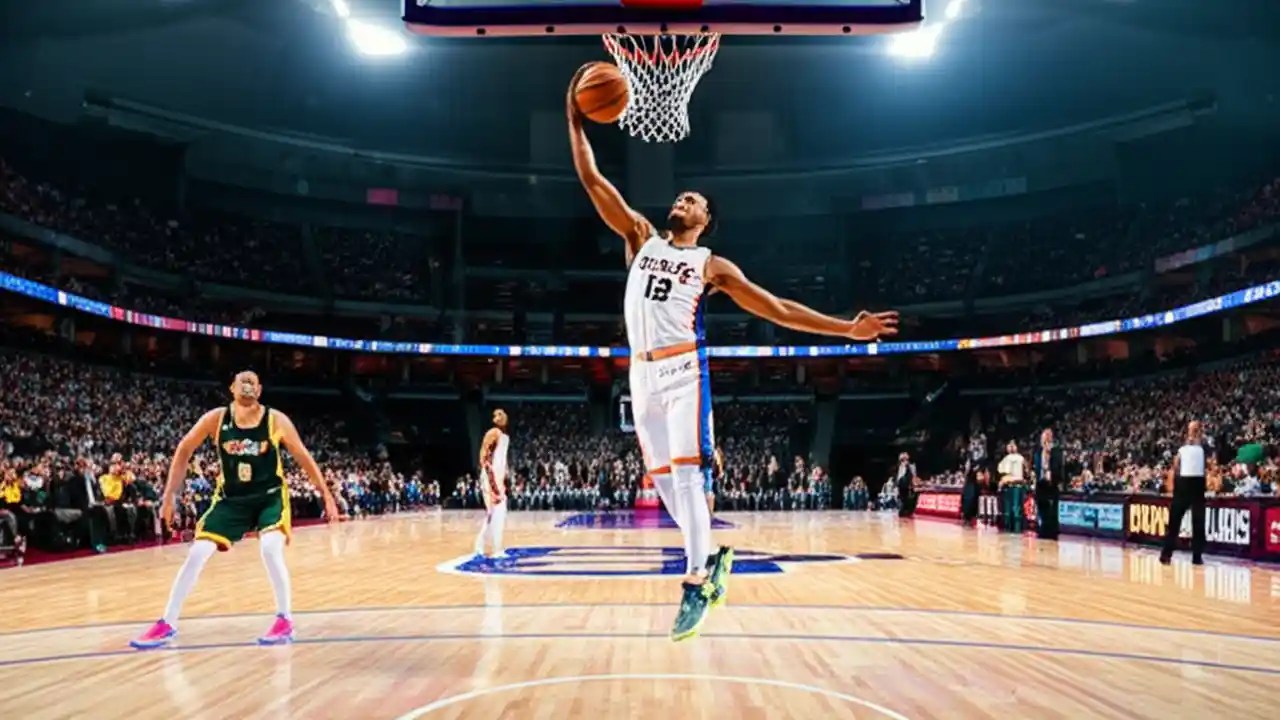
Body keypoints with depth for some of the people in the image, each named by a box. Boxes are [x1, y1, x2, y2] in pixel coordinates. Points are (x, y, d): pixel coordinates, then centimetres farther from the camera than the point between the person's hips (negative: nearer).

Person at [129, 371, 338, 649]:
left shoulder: (276, 420, -13)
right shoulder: (216, 419, -10)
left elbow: (304, 458, -3)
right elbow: (184, 450, 3)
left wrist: (326, 495, -1)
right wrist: (169, 495, 2)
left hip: (270, 496, -2)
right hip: (231, 498, 2)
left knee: (271, 550, -25)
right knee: (196, 554, -5)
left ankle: (284, 621, -8)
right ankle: (166, 624, 11)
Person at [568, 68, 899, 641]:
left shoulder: (712, 266, 10)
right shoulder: (641, 237, 18)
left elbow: (778, 308, 7)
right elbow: (592, 181, 14)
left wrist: (847, 329, 1)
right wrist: (575, 120, 9)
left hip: (684, 372, -4)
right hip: (643, 375, 4)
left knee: (687, 474, -11)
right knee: (661, 480, 6)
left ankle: (696, 584, -4)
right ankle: (710, 558, 23)